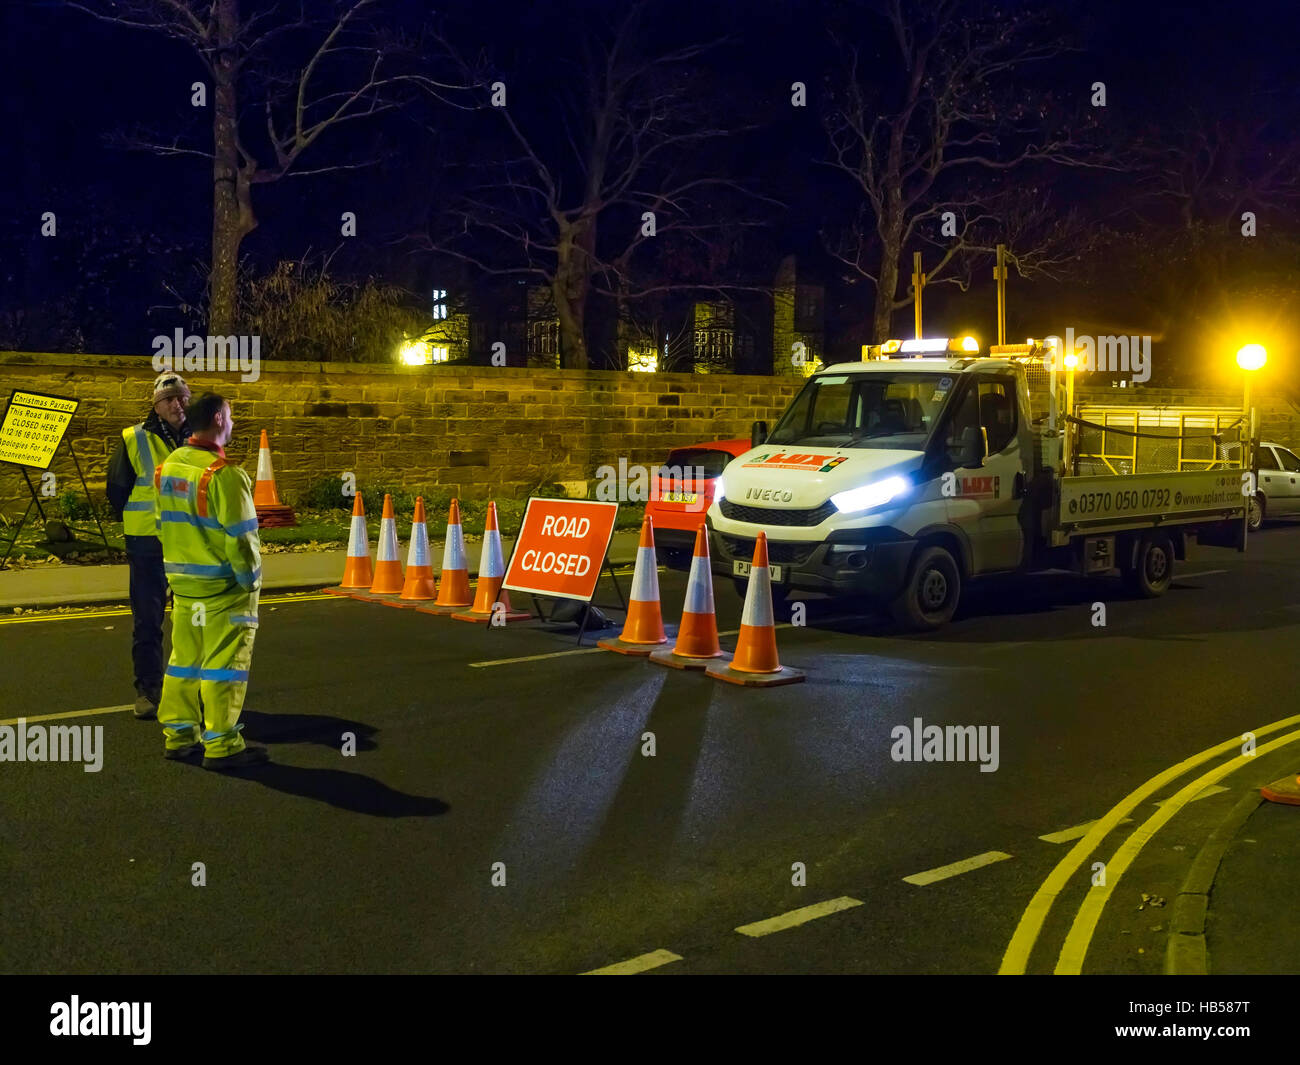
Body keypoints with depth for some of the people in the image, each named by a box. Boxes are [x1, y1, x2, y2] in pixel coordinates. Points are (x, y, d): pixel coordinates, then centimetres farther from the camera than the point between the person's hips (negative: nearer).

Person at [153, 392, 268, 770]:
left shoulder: (167, 468, 6)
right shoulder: (223, 474, -20)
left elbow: (164, 524, 12)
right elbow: (239, 536, -19)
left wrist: (179, 568, 19)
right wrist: (250, 579, -7)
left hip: (182, 583, 8)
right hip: (223, 587, -8)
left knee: (183, 659, 16)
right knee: (222, 665, 0)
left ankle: (178, 734, 25)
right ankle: (221, 745, 6)